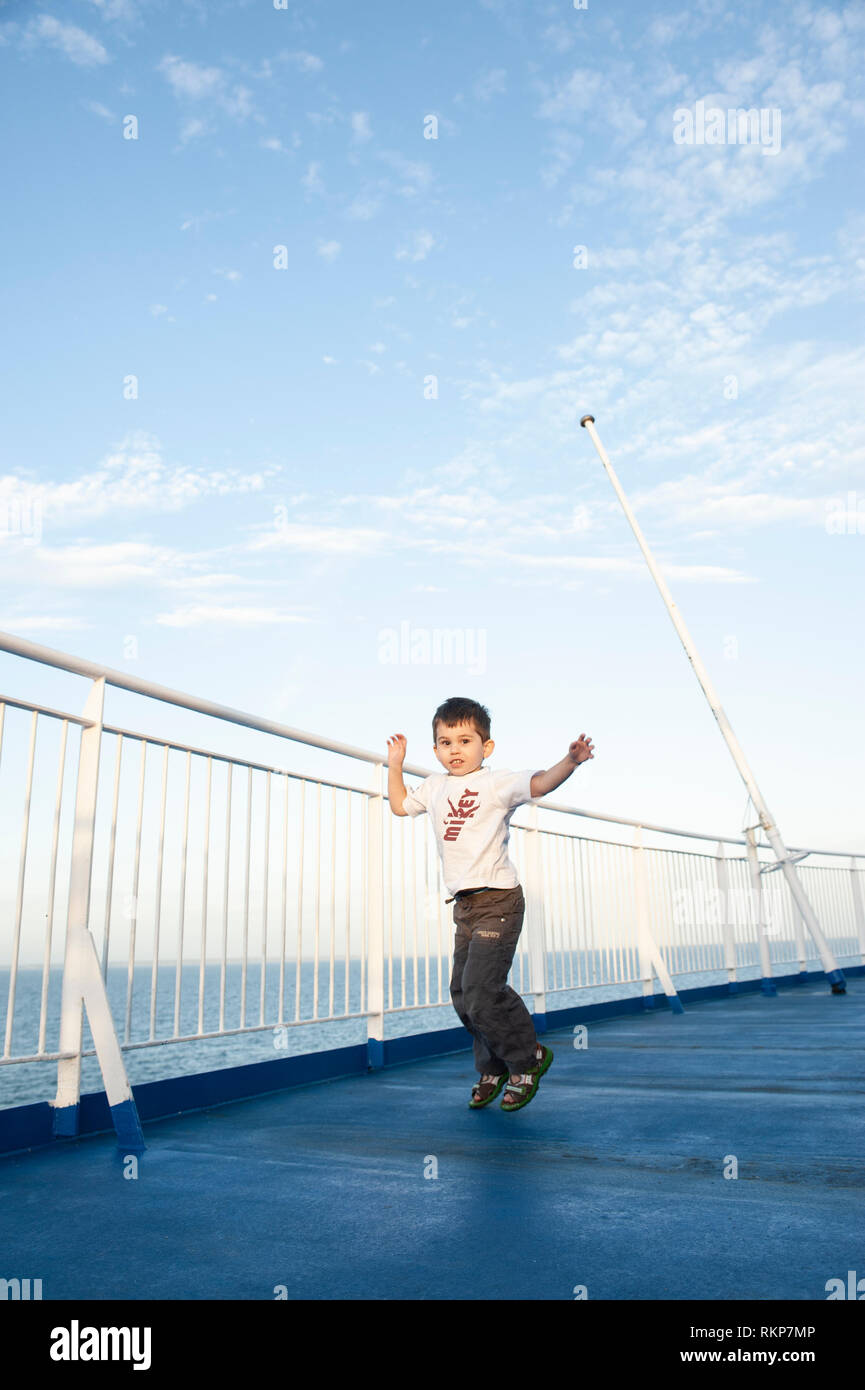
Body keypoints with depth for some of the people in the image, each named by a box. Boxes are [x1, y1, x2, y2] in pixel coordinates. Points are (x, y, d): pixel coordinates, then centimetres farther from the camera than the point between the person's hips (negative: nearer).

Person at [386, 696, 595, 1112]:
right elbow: (400, 804, 30)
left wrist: (570, 761, -42)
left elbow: (539, 783, -25)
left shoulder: (497, 784, -8)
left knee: (481, 991, -13)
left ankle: (527, 1059, 11)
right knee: (462, 994, 11)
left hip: (498, 900, -7)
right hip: (464, 905, 7)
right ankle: (493, 1069, 31)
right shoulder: (435, 787, 13)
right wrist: (395, 764, 22)